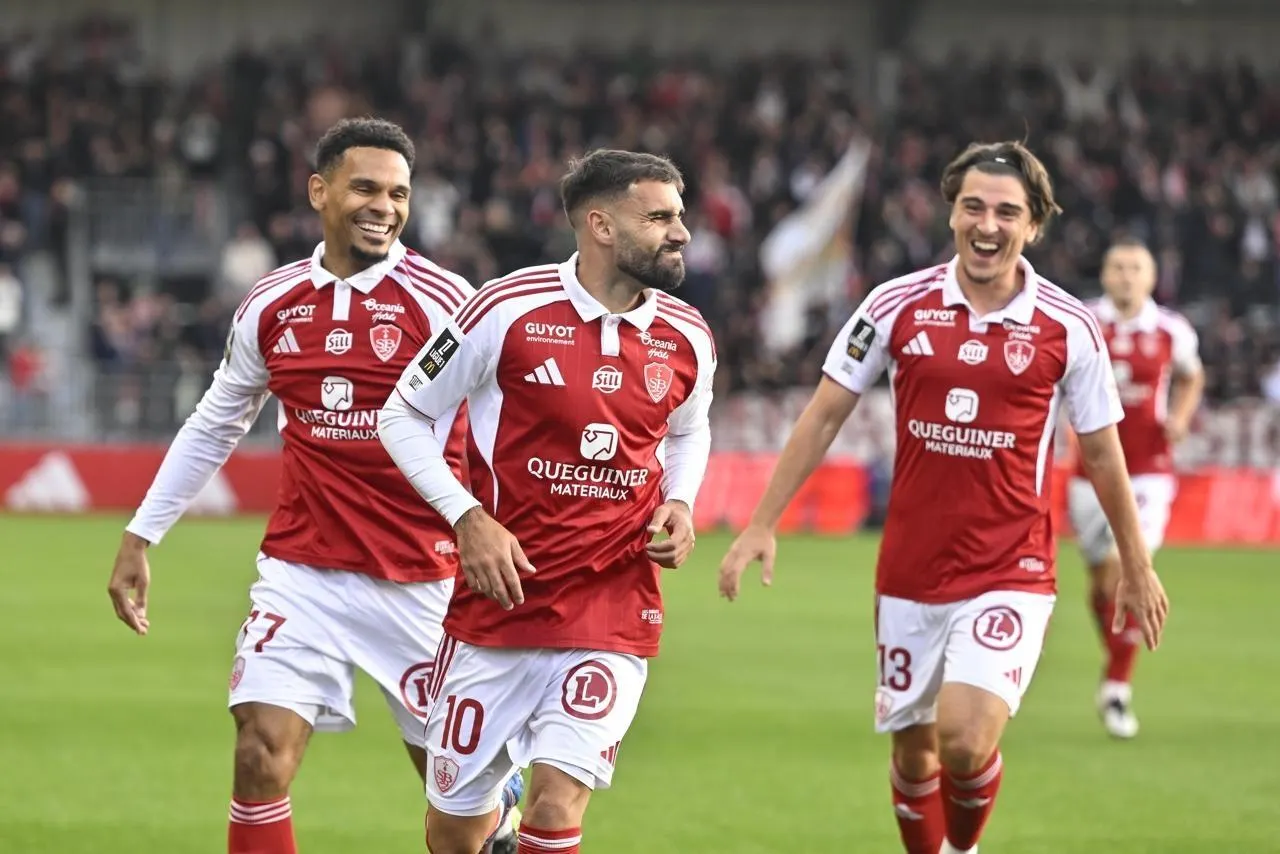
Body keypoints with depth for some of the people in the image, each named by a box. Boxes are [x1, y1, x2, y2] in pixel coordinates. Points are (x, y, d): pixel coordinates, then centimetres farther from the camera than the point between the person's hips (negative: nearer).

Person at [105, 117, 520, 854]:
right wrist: (141, 536, 19)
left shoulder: (442, 302, -7)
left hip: (420, 582, -3)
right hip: (302, 572, 3)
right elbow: (214, 427, 19)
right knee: (262, 757, -11)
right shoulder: (271, 307, 6)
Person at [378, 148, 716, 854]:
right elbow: (404, 416, -1)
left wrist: (679, 505, 3)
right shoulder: (509, 311, -11)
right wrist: (469, 518, -12)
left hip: (613, 616, 1)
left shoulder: (687, 339, 2)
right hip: (497, 604, -1)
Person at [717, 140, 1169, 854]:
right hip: (910, 573, 2)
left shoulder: (1068, 328, -4)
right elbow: (825, 417, 6)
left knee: (966, 740, -18)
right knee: (912, 747, 9)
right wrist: (762, 525, 2)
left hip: (1011, 574, -2)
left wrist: (1137, 567, 13)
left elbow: (1102, 453, 8)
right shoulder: (898, 306, -2)